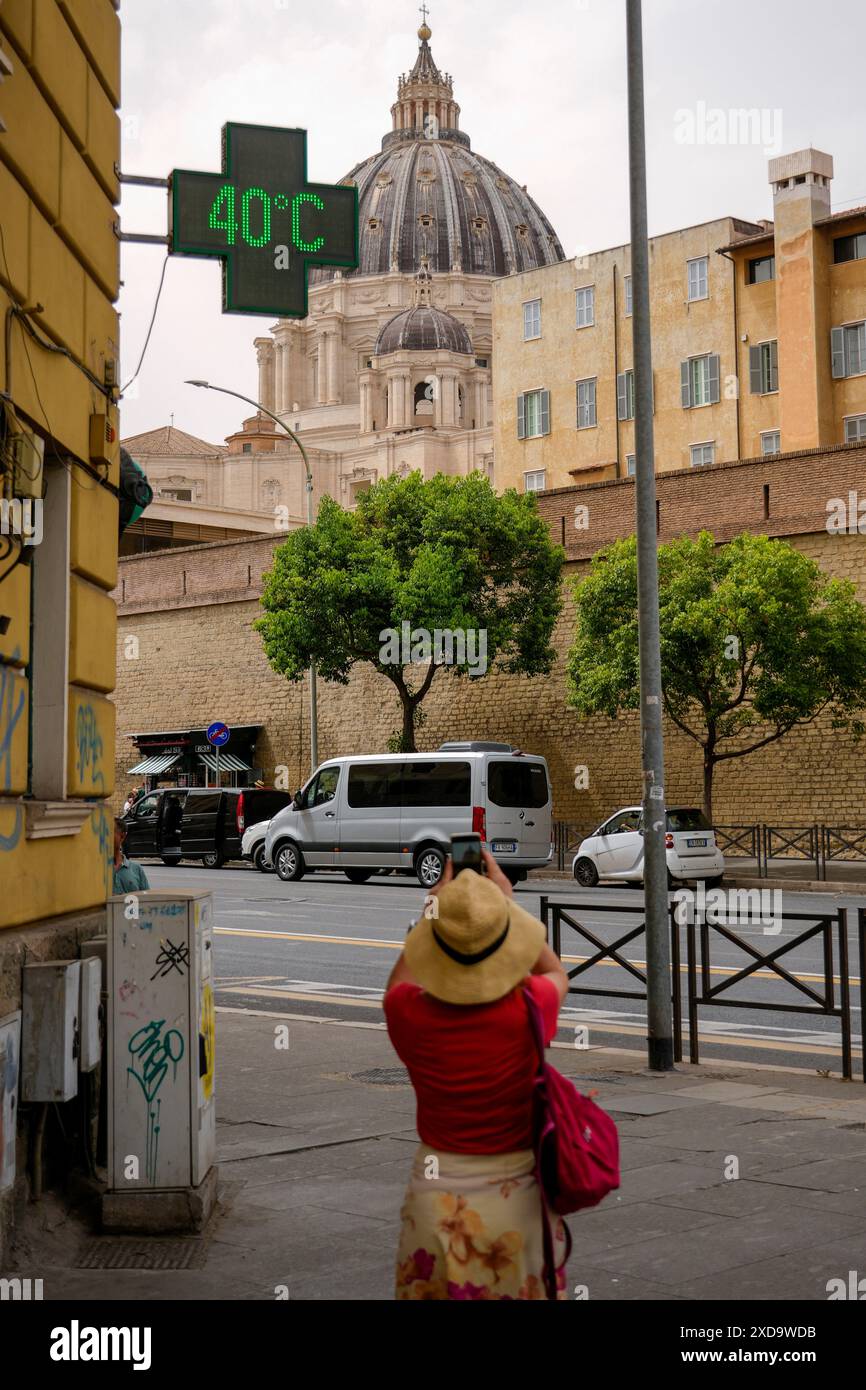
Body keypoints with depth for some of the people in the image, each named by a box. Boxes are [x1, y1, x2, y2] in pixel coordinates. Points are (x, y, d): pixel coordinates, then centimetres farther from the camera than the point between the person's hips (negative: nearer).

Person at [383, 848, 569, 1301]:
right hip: (518, 1200, -1)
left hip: (438, 1200, 1)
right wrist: (506, 901, 12)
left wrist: (434, 905, 18)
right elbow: (557, 974, 8)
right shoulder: (528, 1009, -19)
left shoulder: (407, 1014, -15)